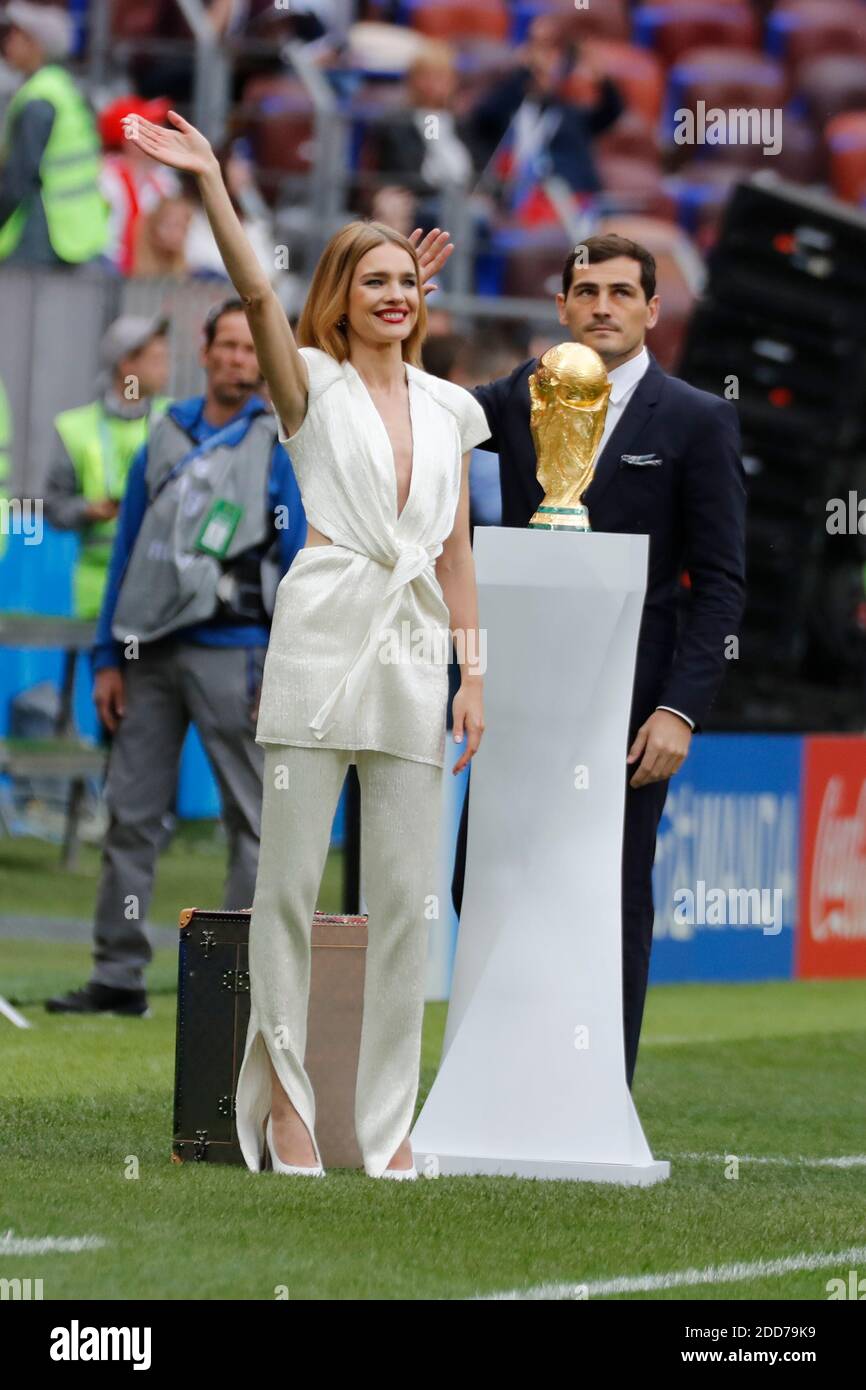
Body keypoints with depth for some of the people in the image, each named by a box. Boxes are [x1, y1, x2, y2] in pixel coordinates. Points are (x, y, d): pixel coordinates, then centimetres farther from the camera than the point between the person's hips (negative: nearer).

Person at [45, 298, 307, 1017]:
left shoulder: (282, 445, 1)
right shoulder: (166, 438, 14)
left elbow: (302, 560, -3)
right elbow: (128, 550, 16)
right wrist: (108, 659, 10)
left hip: (232, 650, -5)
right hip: (152, 651, 5)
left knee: (253, 816, -4)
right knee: (130, 814, 4)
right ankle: (118, 976, 9)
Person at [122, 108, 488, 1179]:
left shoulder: (449, 408, 16)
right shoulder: (312, 387, 6)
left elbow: (457, 553, 16)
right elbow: (256, 293, -11)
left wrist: (473, 676, 10)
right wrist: (210, 182, -21)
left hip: (414, 650, 3)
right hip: (321, 639, -3)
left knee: (406, 894, 1)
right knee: (289, 879, -4)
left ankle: (388, 1121, 6)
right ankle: (284, 1097, 4)